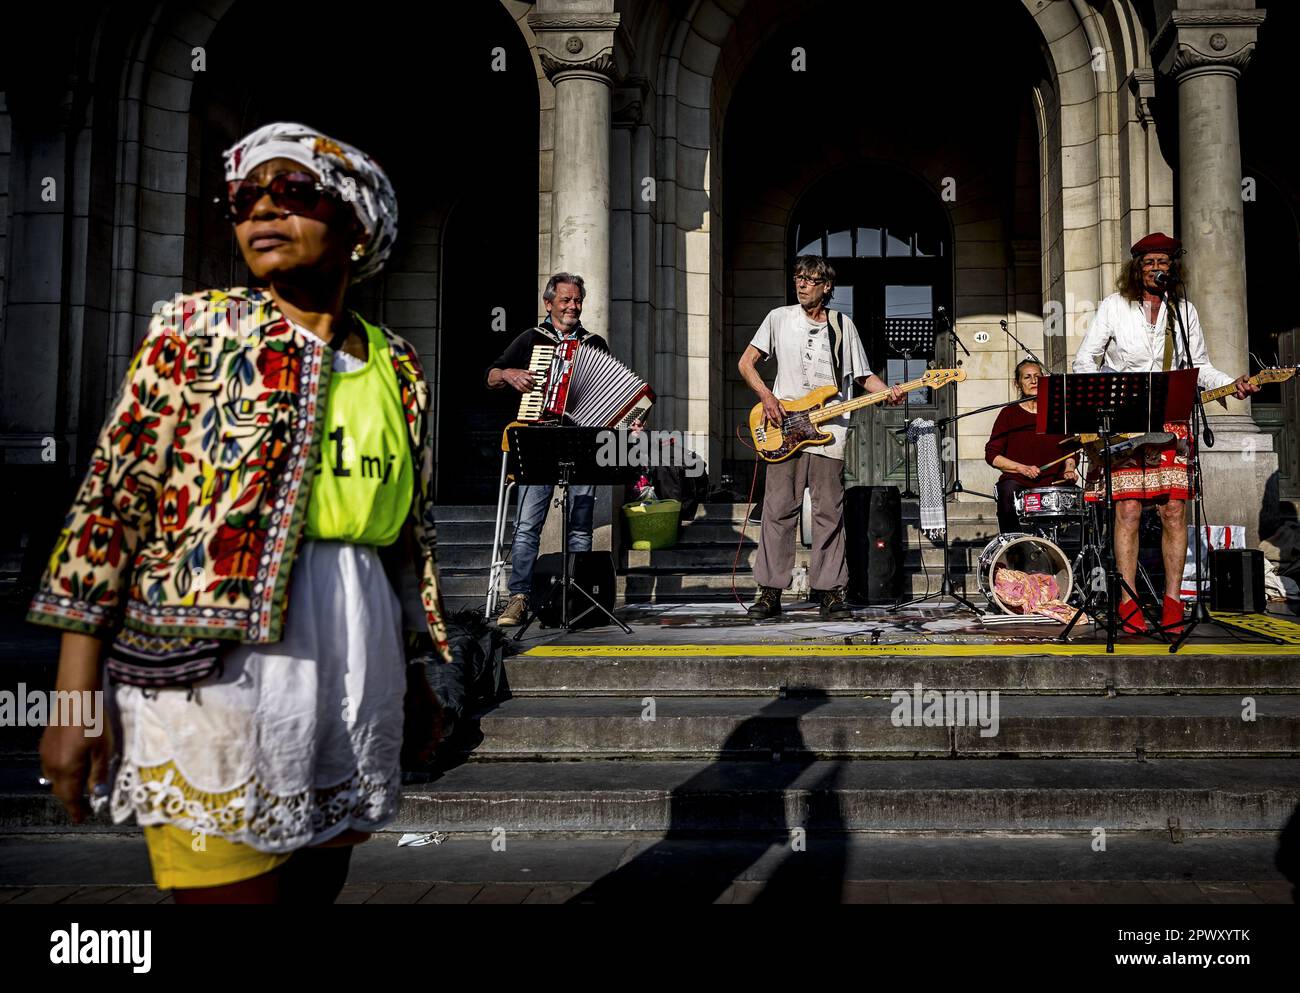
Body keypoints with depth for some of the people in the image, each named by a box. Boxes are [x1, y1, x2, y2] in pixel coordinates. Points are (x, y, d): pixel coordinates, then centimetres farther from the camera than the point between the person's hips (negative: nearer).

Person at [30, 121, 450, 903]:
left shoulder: (398, 367, 11)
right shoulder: (195, 329, 2)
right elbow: (112, 503, -3)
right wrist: (75, 701, -9)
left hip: (360, 661, 4)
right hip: (216, 662, -4)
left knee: (319, 882, 15)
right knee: (231, 884, -1)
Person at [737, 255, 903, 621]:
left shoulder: (842, 325, 10)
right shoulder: (779, 318, 8)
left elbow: (863, 375, 13)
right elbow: (746, 363, 7)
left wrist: (888, 391, -6)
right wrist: (766, 396, -8)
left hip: (829, 430, 1)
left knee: (828, 514, 1)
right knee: (778, 511, -2)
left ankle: (829, 591, 8)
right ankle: (770, 591, 4)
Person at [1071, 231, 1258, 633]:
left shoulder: (1184, 310, 15)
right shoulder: (1114, 306, 6)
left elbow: (1200, 366, 16)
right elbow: (1084, 360, 5)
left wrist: (1234, 385, -2)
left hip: (1171, 422, 3)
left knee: (1174, 509, -3)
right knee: (1128, 510, -8)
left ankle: (1172, 601, 4)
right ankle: (1129, 603, -4)